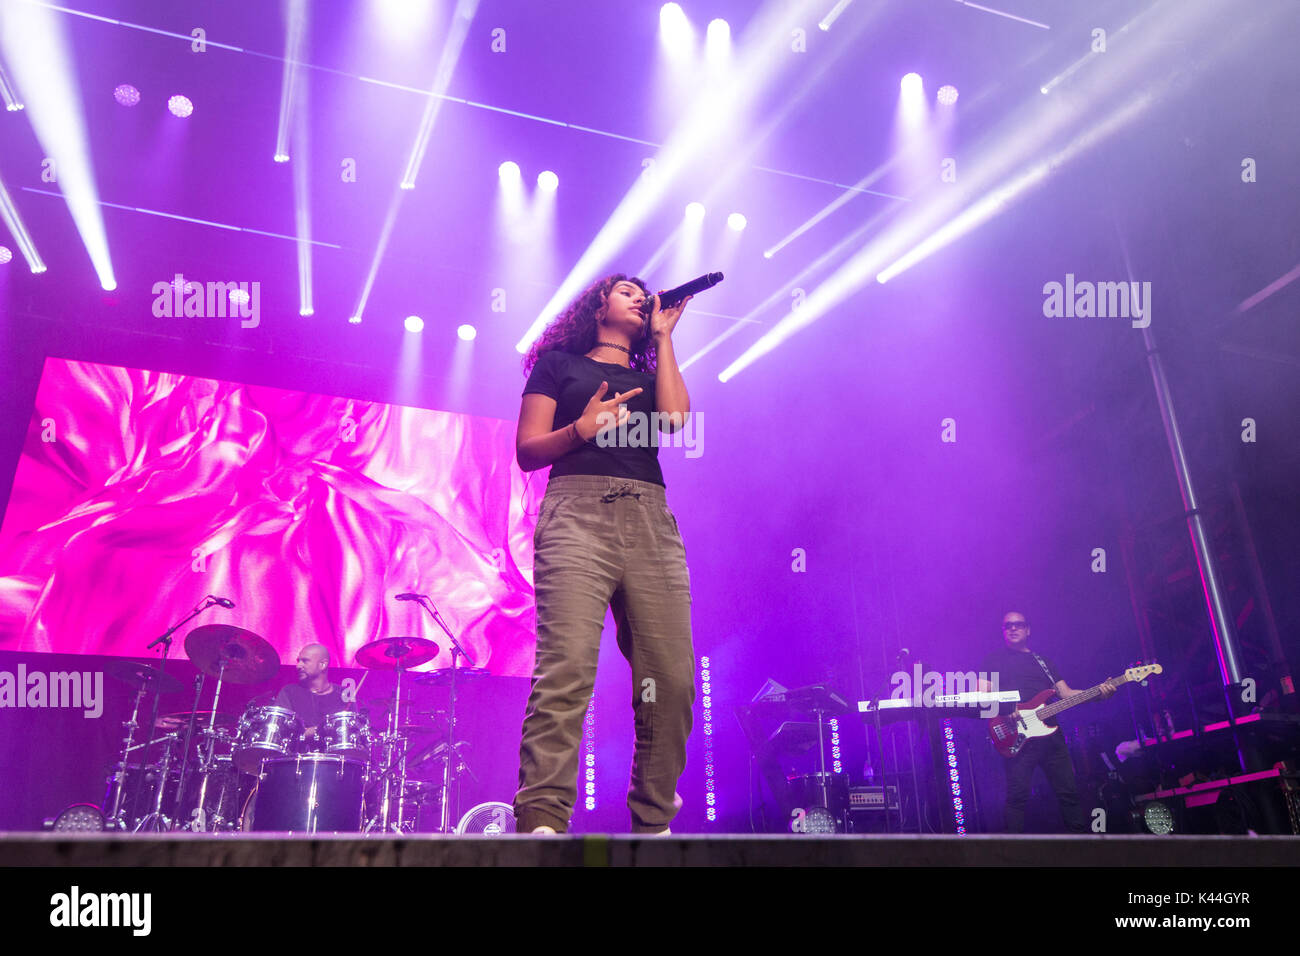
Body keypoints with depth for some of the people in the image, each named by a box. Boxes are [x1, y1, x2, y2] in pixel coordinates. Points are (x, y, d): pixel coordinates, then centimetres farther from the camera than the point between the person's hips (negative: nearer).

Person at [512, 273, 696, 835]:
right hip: (577, 511, -3)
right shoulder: (559, 363, 21)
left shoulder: (649, 375, 30)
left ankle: (654, 823, 2)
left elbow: (675, 416, 6)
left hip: (650, 521, 4)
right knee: (566, 668, -21)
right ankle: (541, 821, -21)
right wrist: (581, 429, -8)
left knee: (672, 678, -8)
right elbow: (527, 452, 12)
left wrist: (663, 336, 16)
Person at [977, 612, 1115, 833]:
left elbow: (1066, 694, 18)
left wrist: (1099, 692, 1)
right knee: (1017, 796, -9)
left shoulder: (1042, 661, 24)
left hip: (1050, 734, 5)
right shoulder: (994, 660, 10)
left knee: (1069, 791, 5)